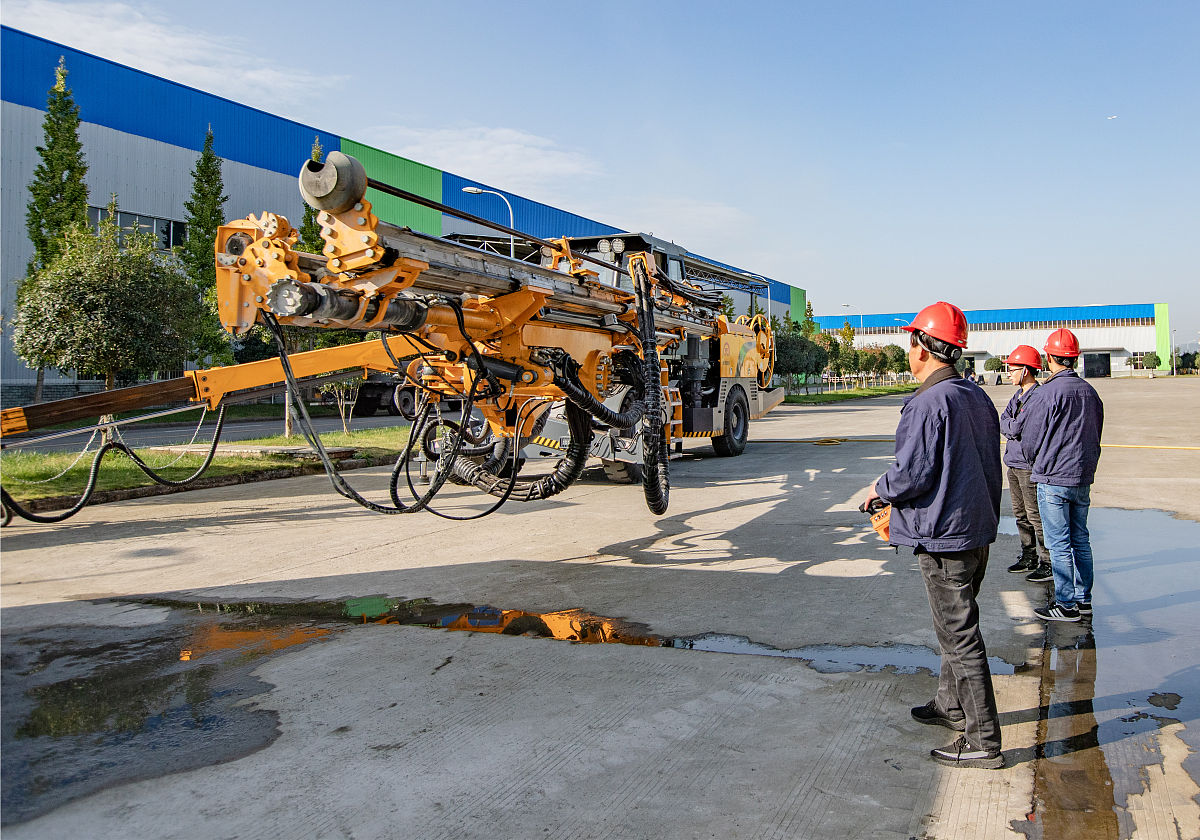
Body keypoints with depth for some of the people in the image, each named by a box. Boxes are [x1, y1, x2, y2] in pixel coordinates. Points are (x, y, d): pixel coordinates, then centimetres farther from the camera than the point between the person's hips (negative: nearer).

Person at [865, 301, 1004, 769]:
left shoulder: (928, 403, -20)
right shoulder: (976, 397, 10)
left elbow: (913, 473, -23)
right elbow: (989, 466, 15)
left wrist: (880, 488, -3)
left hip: (943, 537, -10)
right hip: (979, 528, 10)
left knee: (959, 635, -2)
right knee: (957, 624, 22)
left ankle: (983, 742, 6)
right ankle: (951, 705, 38)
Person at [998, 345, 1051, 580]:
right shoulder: (1018, 395, 15)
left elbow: (1016, 428, -21)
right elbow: (1002, 423, 8)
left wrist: (1011, 427, -2)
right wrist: (1014, 426, -10)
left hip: (1030, 464, -9)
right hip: (1013, 462, 9)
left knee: (1035, 515, -6)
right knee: (1020, 514, 15)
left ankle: (1048, 564, 1)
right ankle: (1029, 557, 25)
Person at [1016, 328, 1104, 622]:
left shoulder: (1048, 393, -16)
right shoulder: (1090, 392, 7)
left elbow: (1029, 440, -10)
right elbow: (1096, 436, 16)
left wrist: (1040, 463, 10)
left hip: (1053, 479, -7)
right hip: (1083, 478, 7)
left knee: (1059, 543, -1)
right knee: (1080, 539, 14)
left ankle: (1066, 605, 4)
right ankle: (1083, 599, 22)